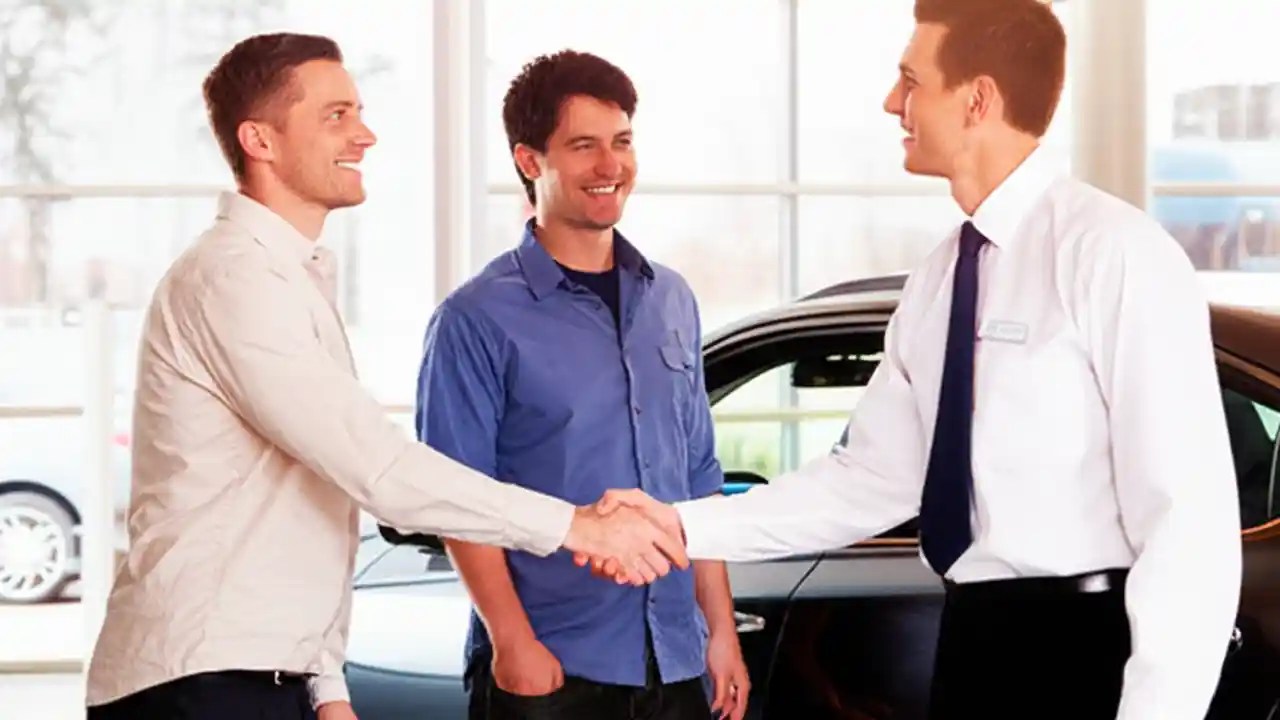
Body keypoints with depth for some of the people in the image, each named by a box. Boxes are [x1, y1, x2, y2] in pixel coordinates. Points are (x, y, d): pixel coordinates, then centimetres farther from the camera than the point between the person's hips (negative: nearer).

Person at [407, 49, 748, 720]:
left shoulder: (670, 300, 11)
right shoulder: (479, 319, -7)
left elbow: (699, 480, 14)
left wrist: (721, 628, 11)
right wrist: (512, 642, -16)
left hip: (674, 662, 5)